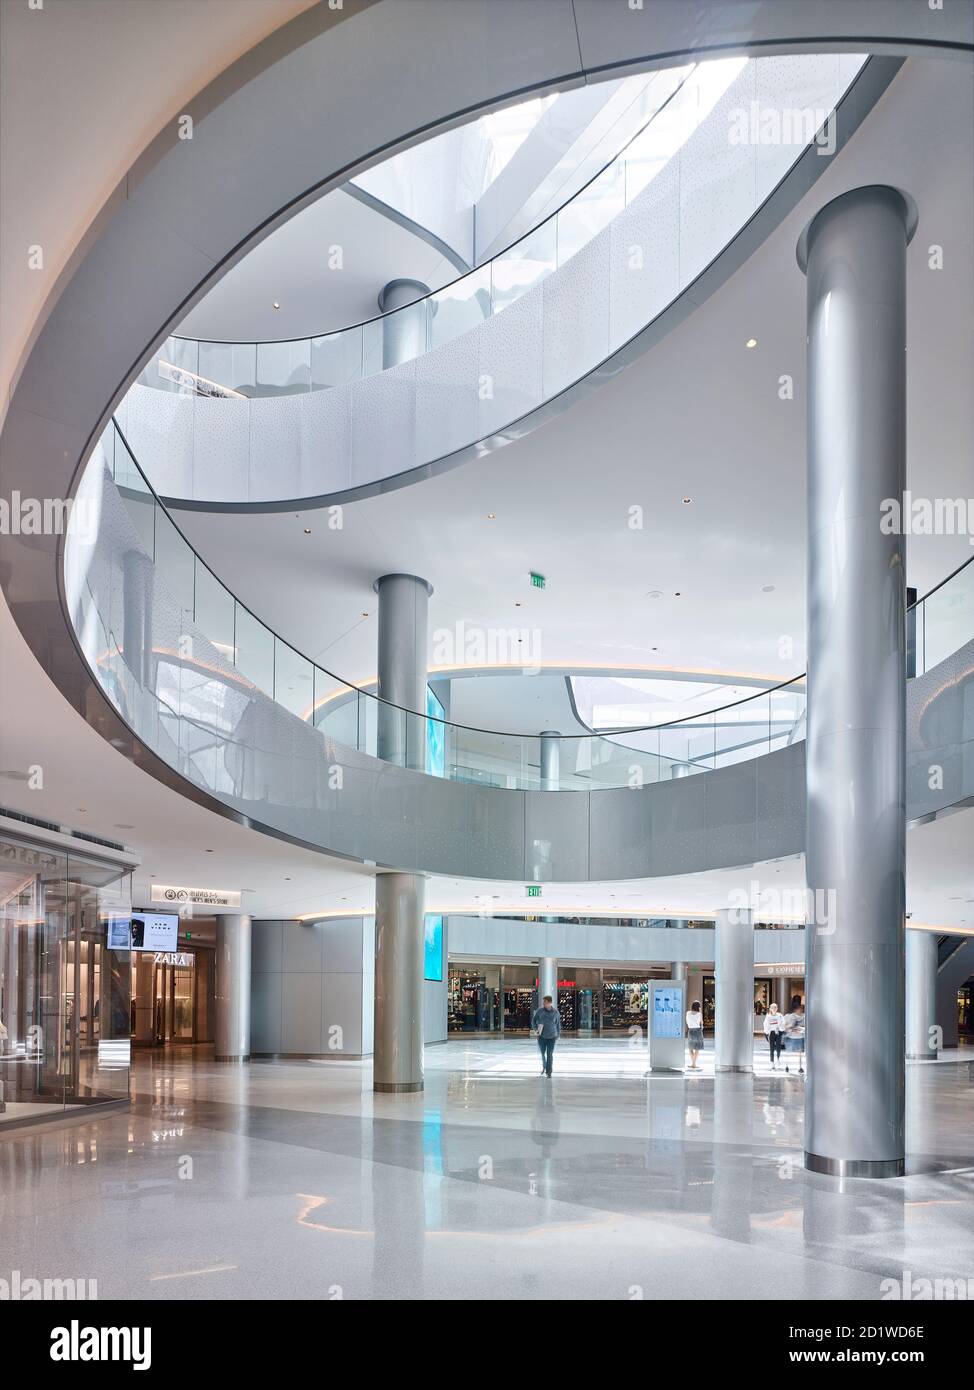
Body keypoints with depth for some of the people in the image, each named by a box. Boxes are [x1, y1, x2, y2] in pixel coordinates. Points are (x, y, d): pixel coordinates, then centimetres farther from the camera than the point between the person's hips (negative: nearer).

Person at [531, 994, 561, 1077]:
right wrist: (536, 1029, -12)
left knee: (550, 1054, -4)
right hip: (542, 1036, 0)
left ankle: (548, 1072, 2)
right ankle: (544, 1066, 34)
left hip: (552, 1036, 0)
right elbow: (533, 1021, 4)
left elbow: (558, 1024, 10)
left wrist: (558, 1034, 15)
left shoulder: (555, 1012, -2)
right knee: (542, 1053, 7)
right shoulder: (539, 1011, -4)